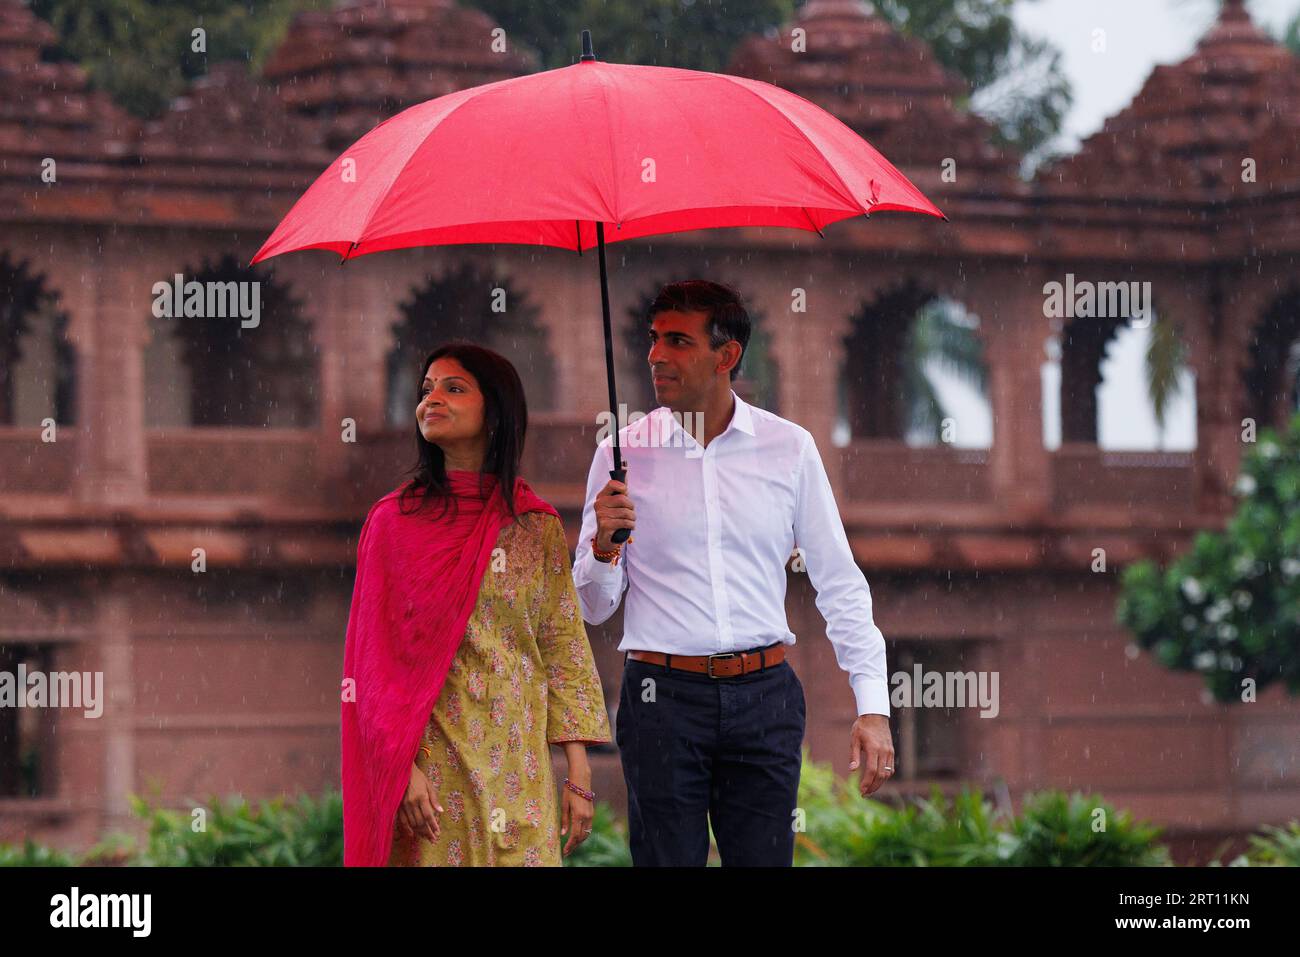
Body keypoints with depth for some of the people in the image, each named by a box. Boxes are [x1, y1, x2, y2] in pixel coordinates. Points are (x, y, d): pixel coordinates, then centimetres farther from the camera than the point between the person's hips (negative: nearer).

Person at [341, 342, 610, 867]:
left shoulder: (537, 526, 6)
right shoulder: (394, 520, 1)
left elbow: (564, 645, 5)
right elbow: (375, 663, -2)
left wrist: (579, 773, -1)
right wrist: (402, 767, -13)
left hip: (518, 761, 2)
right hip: (431, 759, -2)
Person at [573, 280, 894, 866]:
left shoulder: (789, 448, 5)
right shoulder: (624, 454, 3)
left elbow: (839, 584, 8)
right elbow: (593, 608, 6)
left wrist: (872, 704, -1)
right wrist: (603, 548, -15)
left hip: (764, 696, 1)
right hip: (663, 697, -1)